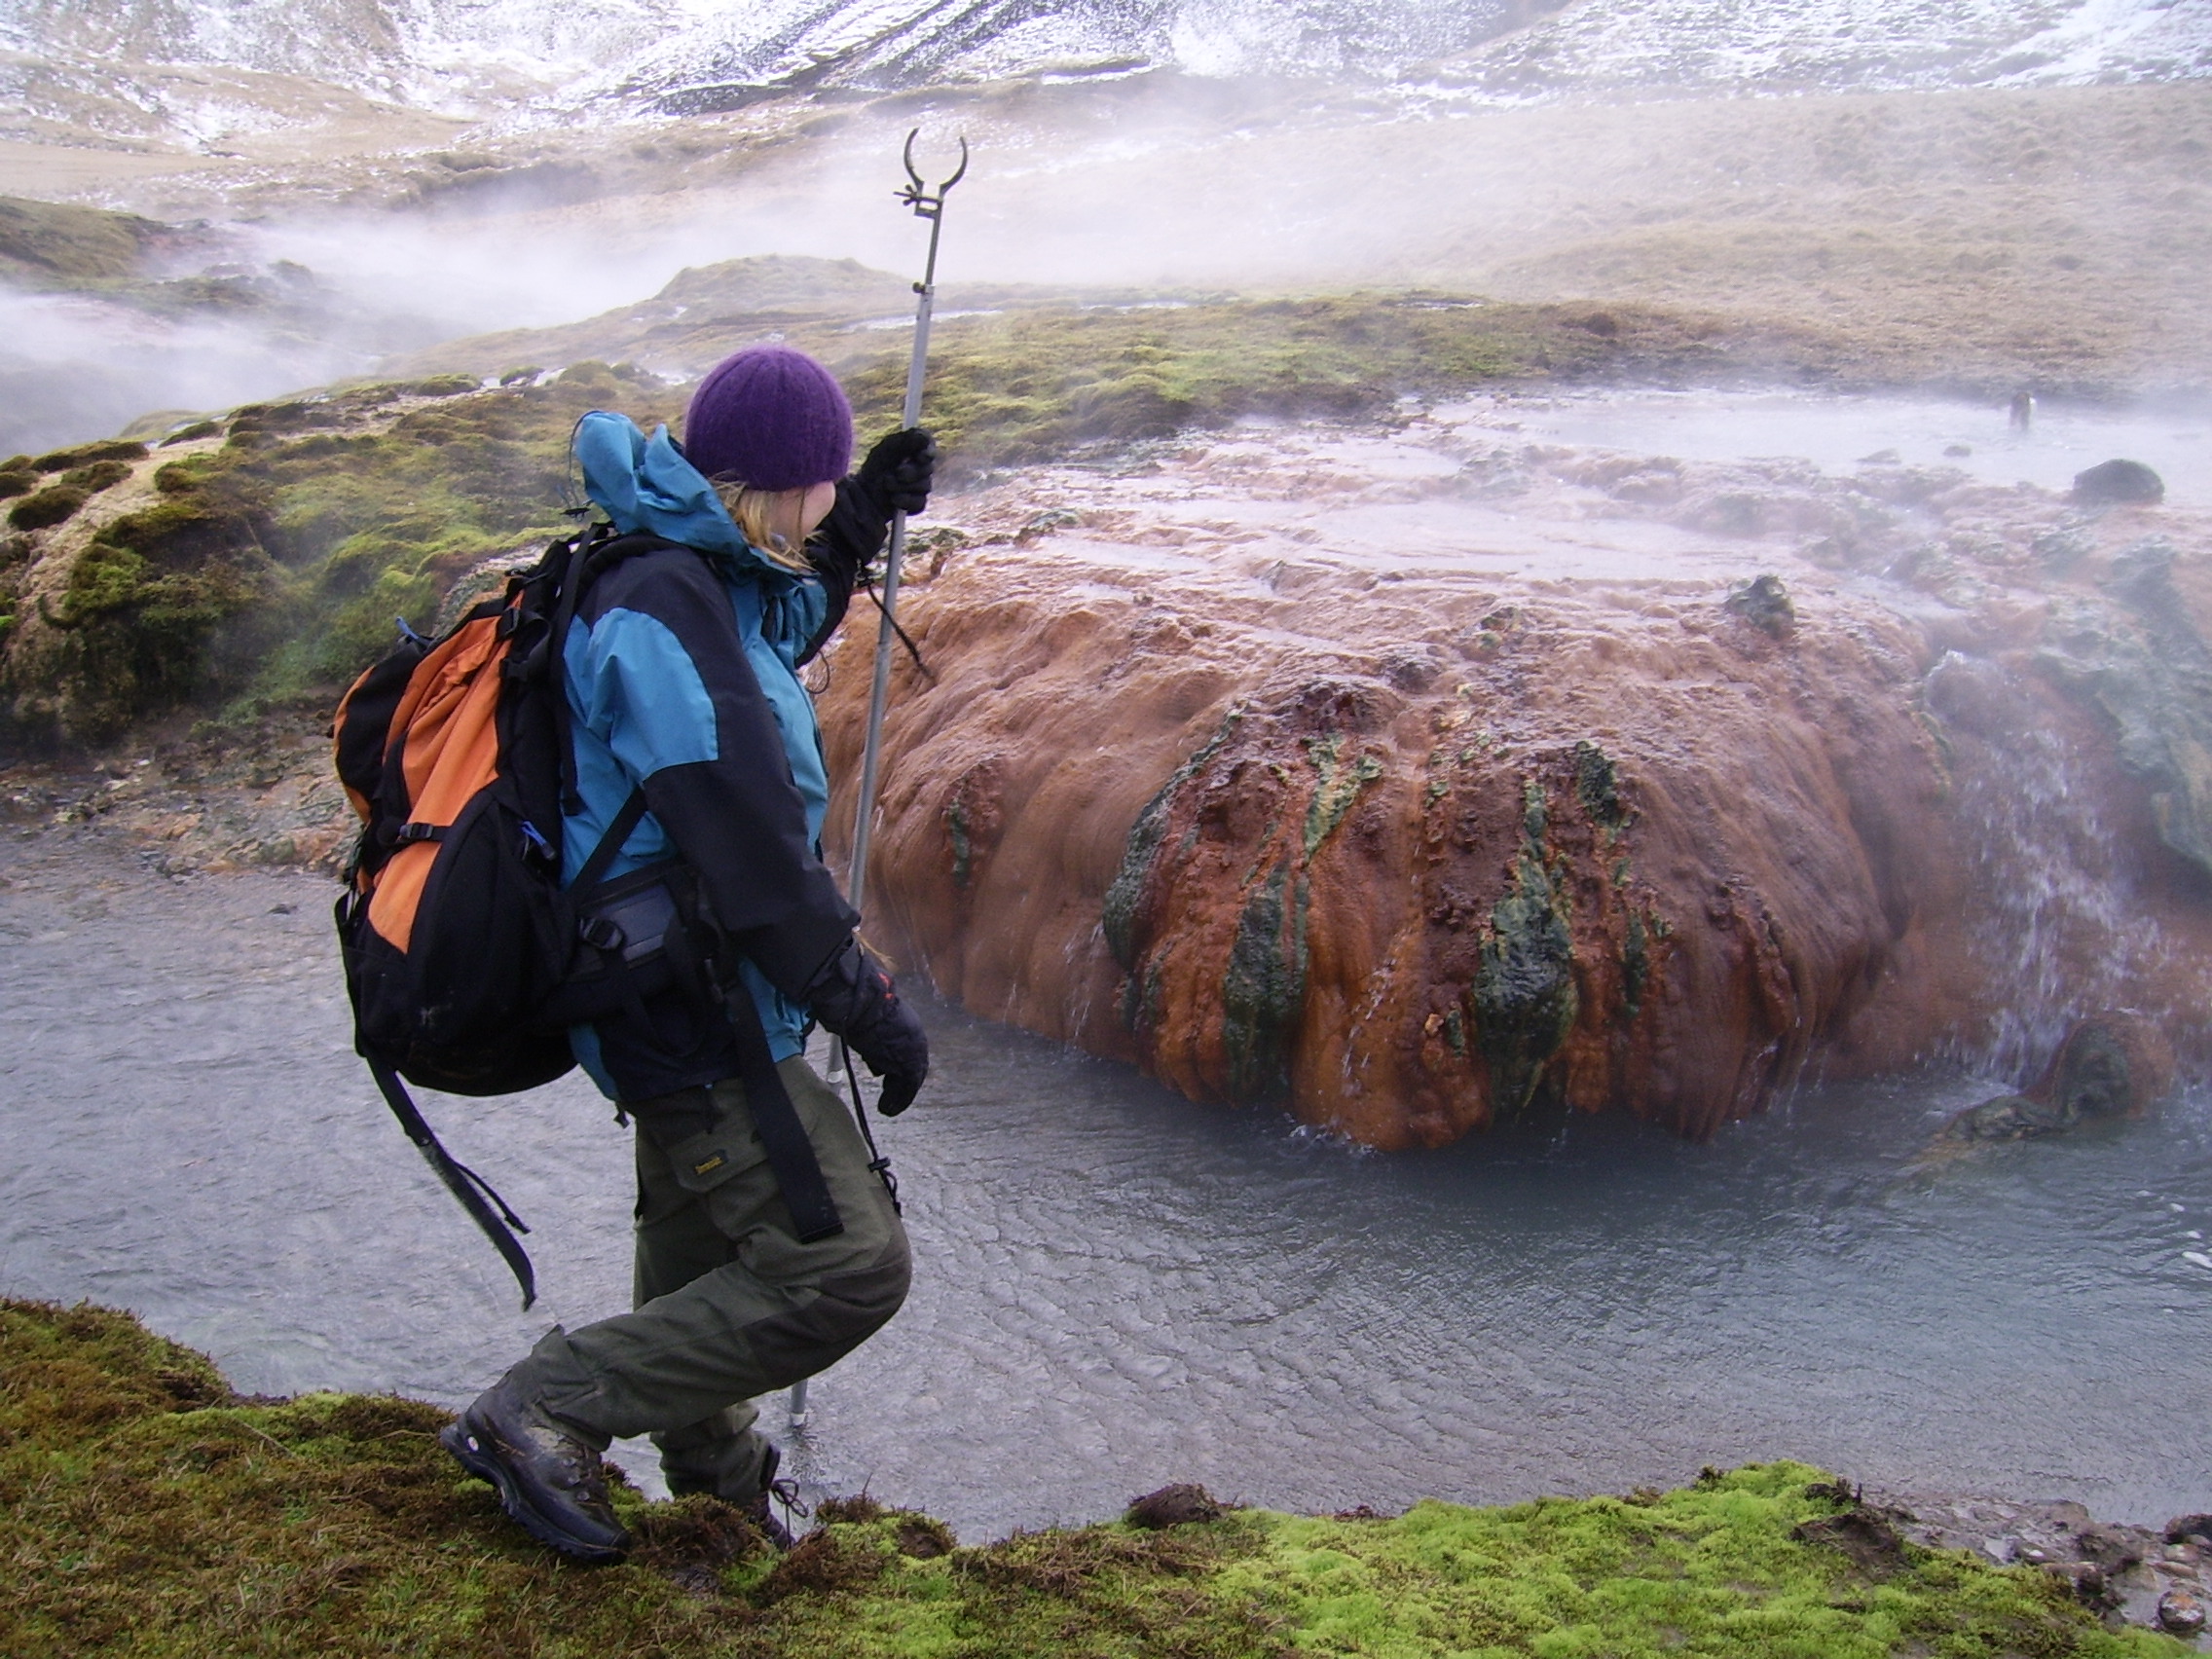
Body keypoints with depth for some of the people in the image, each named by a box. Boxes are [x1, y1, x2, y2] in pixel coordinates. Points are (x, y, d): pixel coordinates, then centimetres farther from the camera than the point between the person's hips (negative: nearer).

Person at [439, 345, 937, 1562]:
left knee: (698, 1250, 27)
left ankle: (711, 1459, 49)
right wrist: (863, 1003, -21)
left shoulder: (692, 579, 9)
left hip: (681, 994, 11)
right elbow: (748, 842, -27)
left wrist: (864, 518, 19)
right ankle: (545, 1410, -6)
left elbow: (786, 625, 34)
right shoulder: (662, 612, -23)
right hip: (690, 1017, -11)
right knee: (844, 1265, -13)